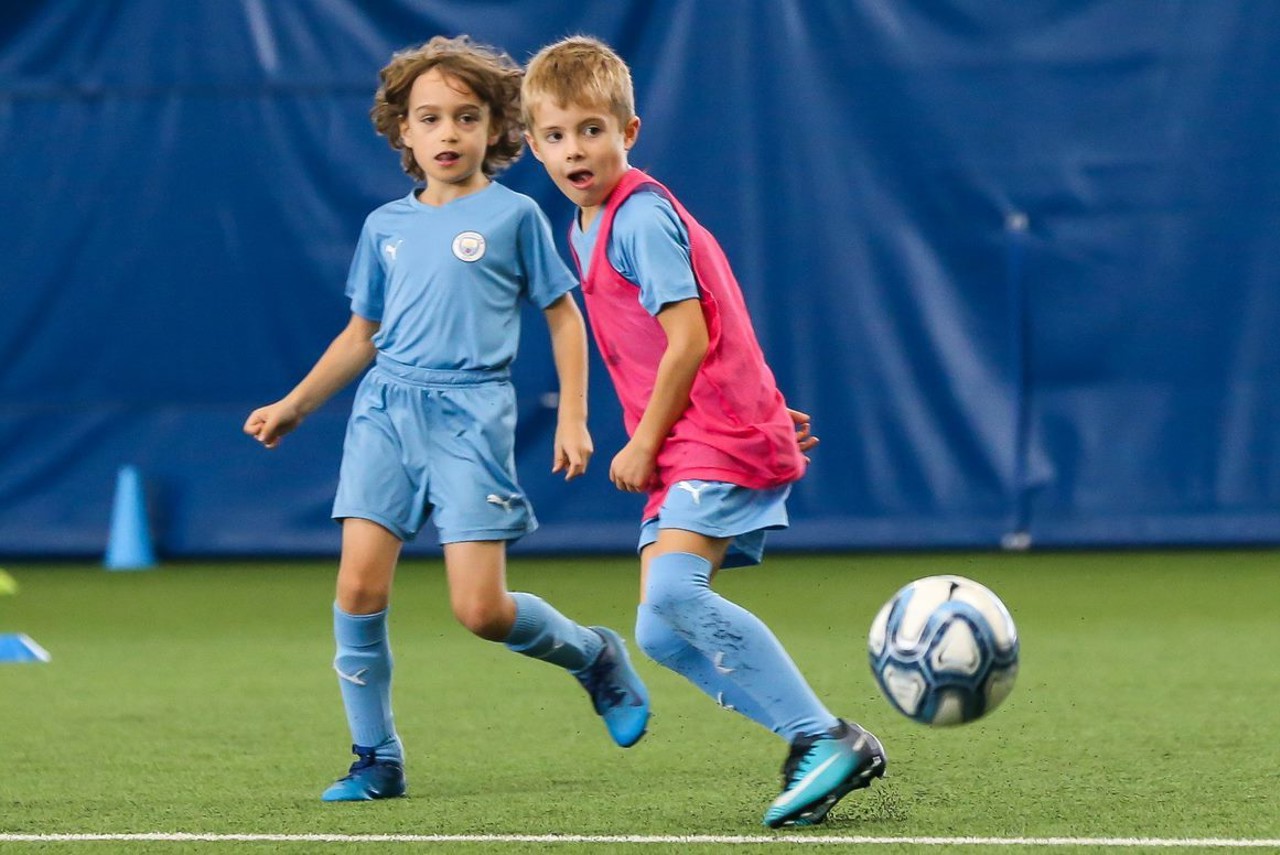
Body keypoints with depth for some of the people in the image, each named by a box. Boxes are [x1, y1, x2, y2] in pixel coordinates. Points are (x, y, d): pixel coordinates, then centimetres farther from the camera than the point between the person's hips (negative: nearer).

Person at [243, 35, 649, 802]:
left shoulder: (513, 215, 3)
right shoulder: (387, 227, 13)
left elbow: (564, 316, 7)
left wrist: (573, 419, -1)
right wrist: (293, 407, 21)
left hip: (470, 415, -4)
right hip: (386, 410, 4)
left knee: (481, 610, -10)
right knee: (359, 585, -10)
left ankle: (593, 655, 20)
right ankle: (377, 760, 2)